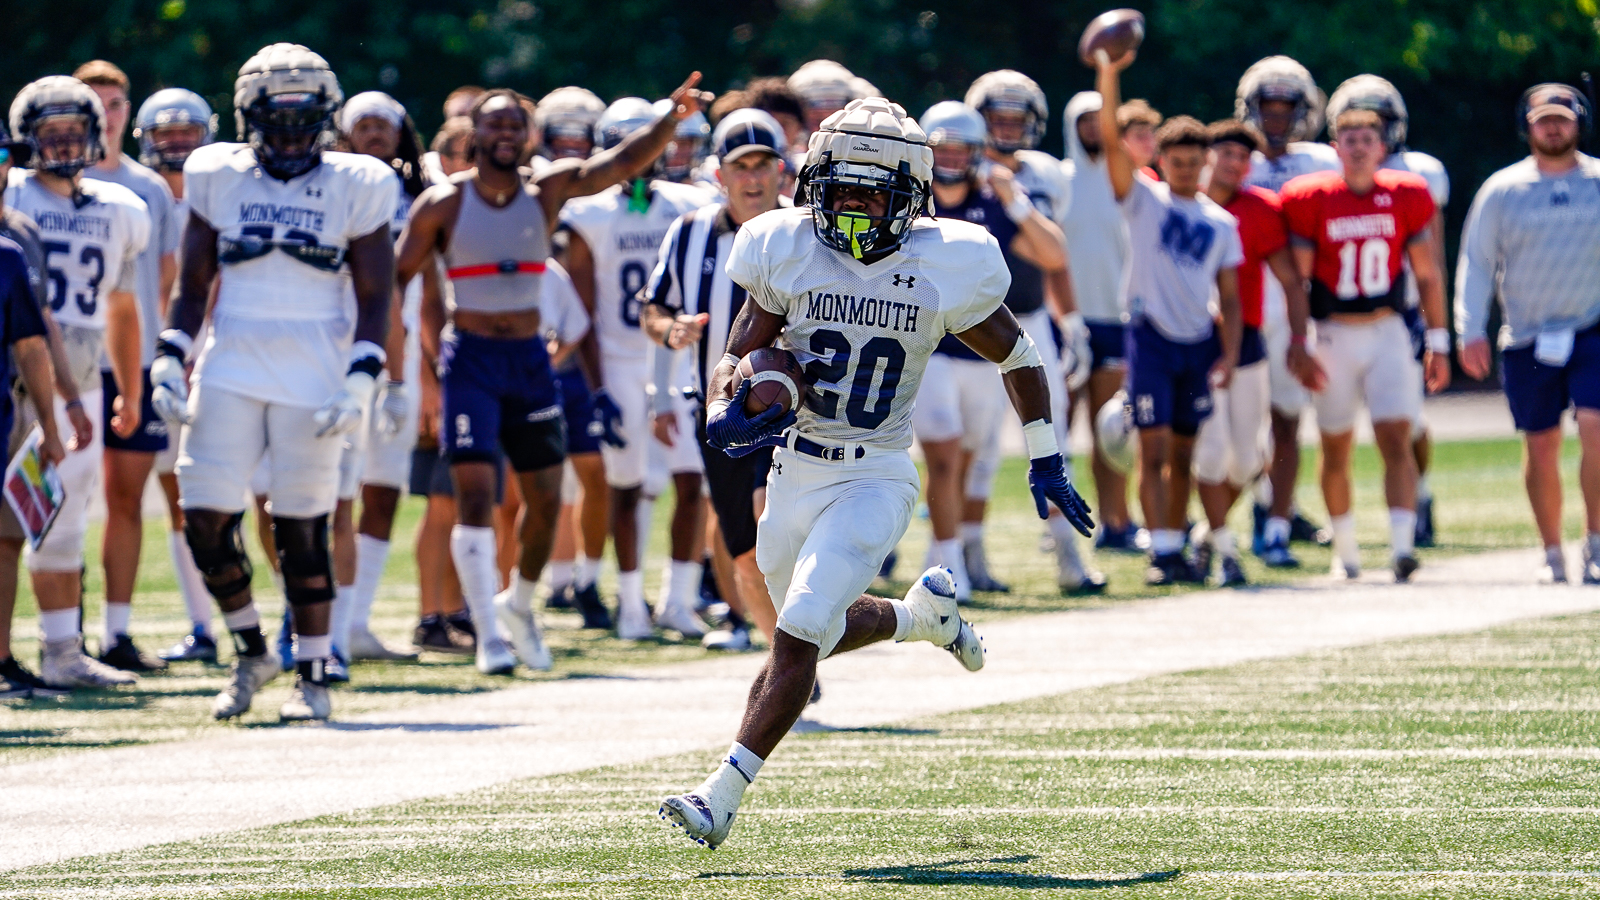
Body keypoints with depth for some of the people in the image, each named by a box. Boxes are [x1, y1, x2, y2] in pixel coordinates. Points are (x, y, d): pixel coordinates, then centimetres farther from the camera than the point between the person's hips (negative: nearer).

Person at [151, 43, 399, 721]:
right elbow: (193, 286, 13)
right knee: (205, 520, -4)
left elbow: (374, 300, 2)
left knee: (301, 531, -1)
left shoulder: (353, 189, 0)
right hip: (229, 374, 2)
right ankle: (250, 653, 18)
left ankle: (312, 676, 12)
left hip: (314, 380, -2)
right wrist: (169, 362, 2)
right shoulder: (220, 181, 6)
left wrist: (361, 382, -9)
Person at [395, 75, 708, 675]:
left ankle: (519, 603, 31)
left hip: (529, 357, 3)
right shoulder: (443, 205, -2)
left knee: (545, 497, 6)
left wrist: (672, 119, -24)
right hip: (471, 357, -3)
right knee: (475, 492, -11)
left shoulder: (549, 192, 3)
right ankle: (489, 636, -9)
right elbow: (396, 279, 3)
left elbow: (624, 161, -9)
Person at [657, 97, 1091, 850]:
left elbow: (1017, 358, 3)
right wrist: (726, 411, -26)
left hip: (874, 482, -4)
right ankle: (921, 614, 51)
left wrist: (1046, 463, 8)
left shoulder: (943, 267, -11)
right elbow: (738, 354, -3)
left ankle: (723, 793, -12)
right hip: (795, 471, 4)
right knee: (821, 629, 20)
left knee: (797, 638, -17)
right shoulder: (787, 254, -7)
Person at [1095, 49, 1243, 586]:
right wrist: (1108, 75, -22)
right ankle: (1161, 551, -11)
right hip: (1151, 336, -3)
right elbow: (1111, 139, -11)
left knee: (1183, 452, 9)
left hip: (1200, 342, 3)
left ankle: (1177, 546, 18)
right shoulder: (1144, 200, 1)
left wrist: (1229, 355, -2)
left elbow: (1228, 297, 10)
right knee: (1153, 448, -9)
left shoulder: (1221, 223, 9)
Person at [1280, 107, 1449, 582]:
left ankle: (1402, 544, -20)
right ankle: (1345, 549, 24)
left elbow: (1428, 275, 8)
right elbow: (1295, 280, -3)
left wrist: (1438, 344, 6)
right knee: (1336, 450, 9)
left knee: (1396, 440, -12)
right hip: (1333, 335, 0)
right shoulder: (1312, 201, -6)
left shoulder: (1405, 199, 0)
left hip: (1387, 333, 0)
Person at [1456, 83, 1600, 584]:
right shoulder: (1502, 191, 4)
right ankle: (1552, 555, 15)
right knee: (1541, 446, 4)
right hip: (1527, 336, 1)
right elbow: (1476, 262, 5)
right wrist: (1471, 331, -4)